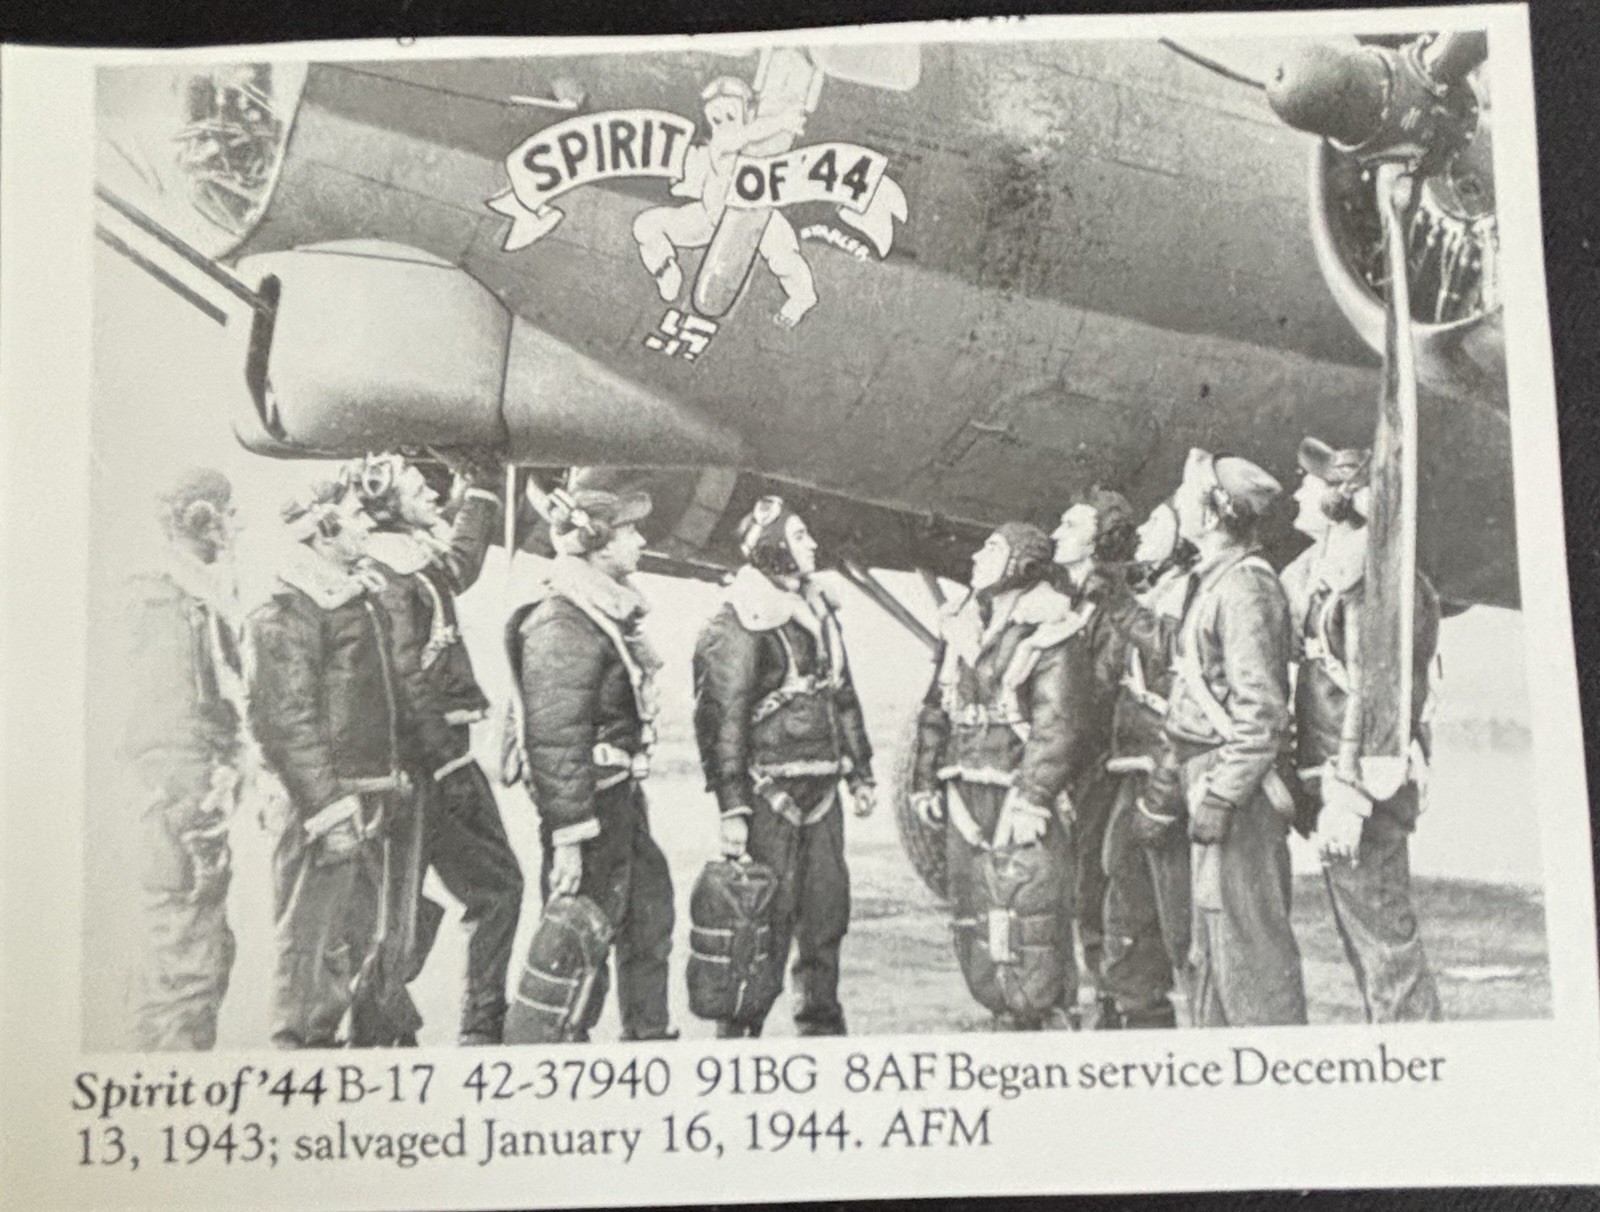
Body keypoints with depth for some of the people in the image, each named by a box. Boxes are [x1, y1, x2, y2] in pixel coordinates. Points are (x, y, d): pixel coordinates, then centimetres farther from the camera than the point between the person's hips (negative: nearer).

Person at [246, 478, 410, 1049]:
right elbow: (288, 721, -18)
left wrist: (396, 780, 20)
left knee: (356, 937, 16)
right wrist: (329, 807, -21)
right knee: (311, 939, -3)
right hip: (323, 798, -9)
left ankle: (325, 1040, 28)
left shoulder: (363, 597, 16)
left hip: (370, 802, 9)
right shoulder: (286, 615, -12)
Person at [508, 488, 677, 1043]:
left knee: (650, 915, 19)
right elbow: (555, 741, -25)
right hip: (590, 805, -10)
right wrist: (568, 838, -26)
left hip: (624, 796, 10)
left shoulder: (609, 613, 12)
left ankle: (651, 1038, 34)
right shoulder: (562, 627, -21)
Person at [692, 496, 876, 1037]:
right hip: (770, 791, -8)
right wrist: (731, 807, -19)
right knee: (767, 918, -6)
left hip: (821, 790, 8)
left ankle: (822, 1024, 26)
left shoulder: (820, 612, 15)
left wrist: (860, 773, 22)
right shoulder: (736, 628, -12)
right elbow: (721, 720, -15)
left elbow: (844, 699, 23)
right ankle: (738, 1035, 4)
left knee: (827, 910, 13)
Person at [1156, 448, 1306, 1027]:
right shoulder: (1212, 582, 16)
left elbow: (1261, 711, -21)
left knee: (1247, 940, -6)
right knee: (1213, 941, 16)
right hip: (1211, 781, 11)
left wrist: (1220, 795, -22)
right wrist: (1171, 769, 20)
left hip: (1235, 786, -11)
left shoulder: (1245, 585, -16)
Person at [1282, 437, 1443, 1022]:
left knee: (1381, 930, -4)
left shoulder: (1365, 569, -15)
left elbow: (1371, 688, -21)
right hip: (1333, 772, 10)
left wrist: (1348, 796, -24)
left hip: (1362, 775, -10)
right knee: (1359, 930, 16)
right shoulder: (1317, 567, 16)